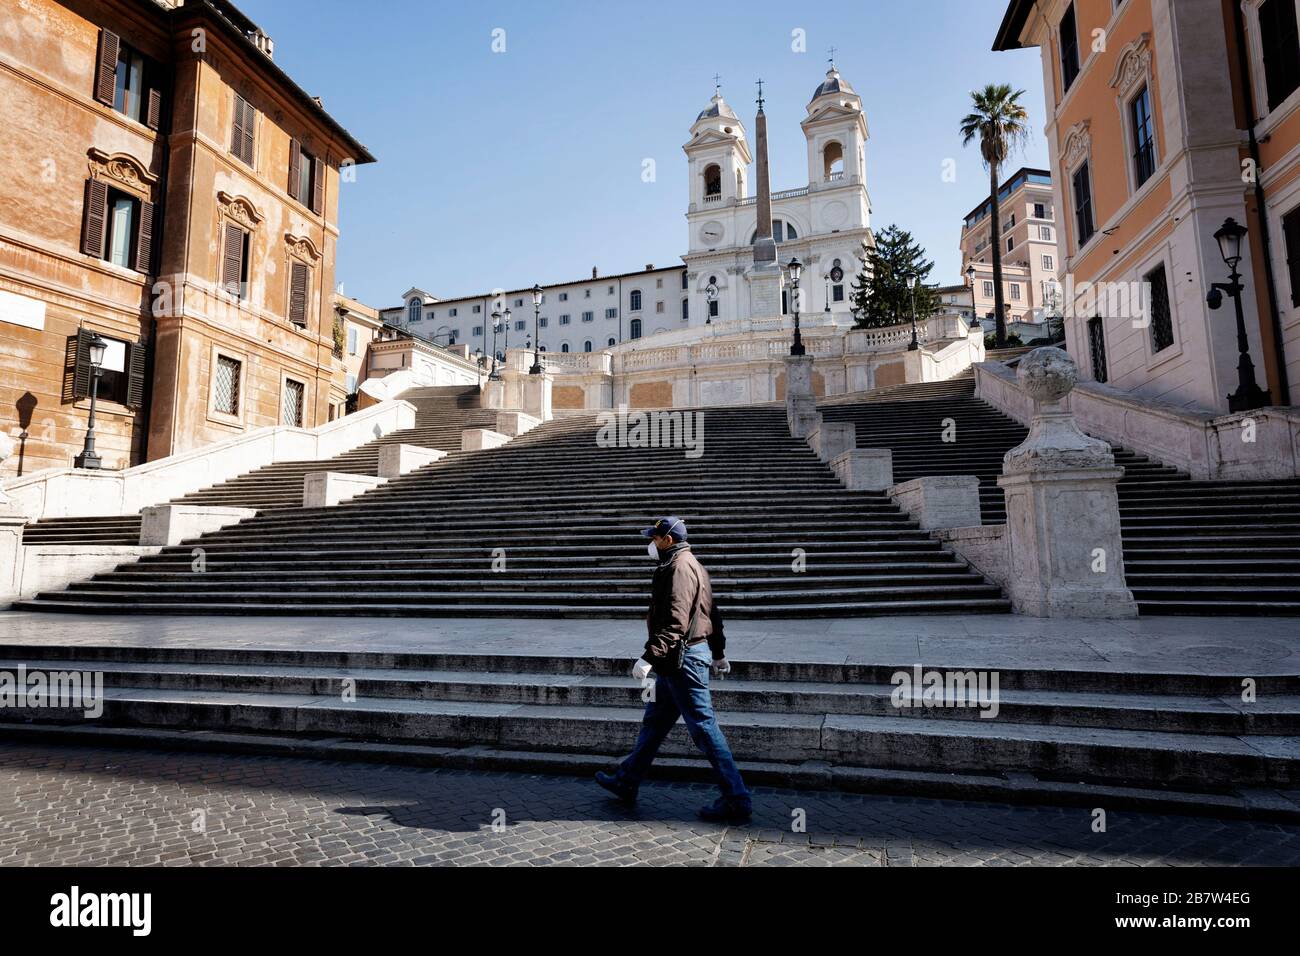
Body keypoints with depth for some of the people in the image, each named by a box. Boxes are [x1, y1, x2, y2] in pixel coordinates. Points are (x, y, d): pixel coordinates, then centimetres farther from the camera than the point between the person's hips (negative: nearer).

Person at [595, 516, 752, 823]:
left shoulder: (679, 568, -16)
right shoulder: (691, 565, 16)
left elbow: (675, 621, -26)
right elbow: (712, 614, 21)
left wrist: (650, 657, -31)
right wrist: (718, 654, 26)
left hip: (683, 658, -11)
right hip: (677, 661, 11)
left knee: (704, 727, -5)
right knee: (654, 721, 18)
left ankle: (737, 800, 3)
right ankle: (627, 782, 30)